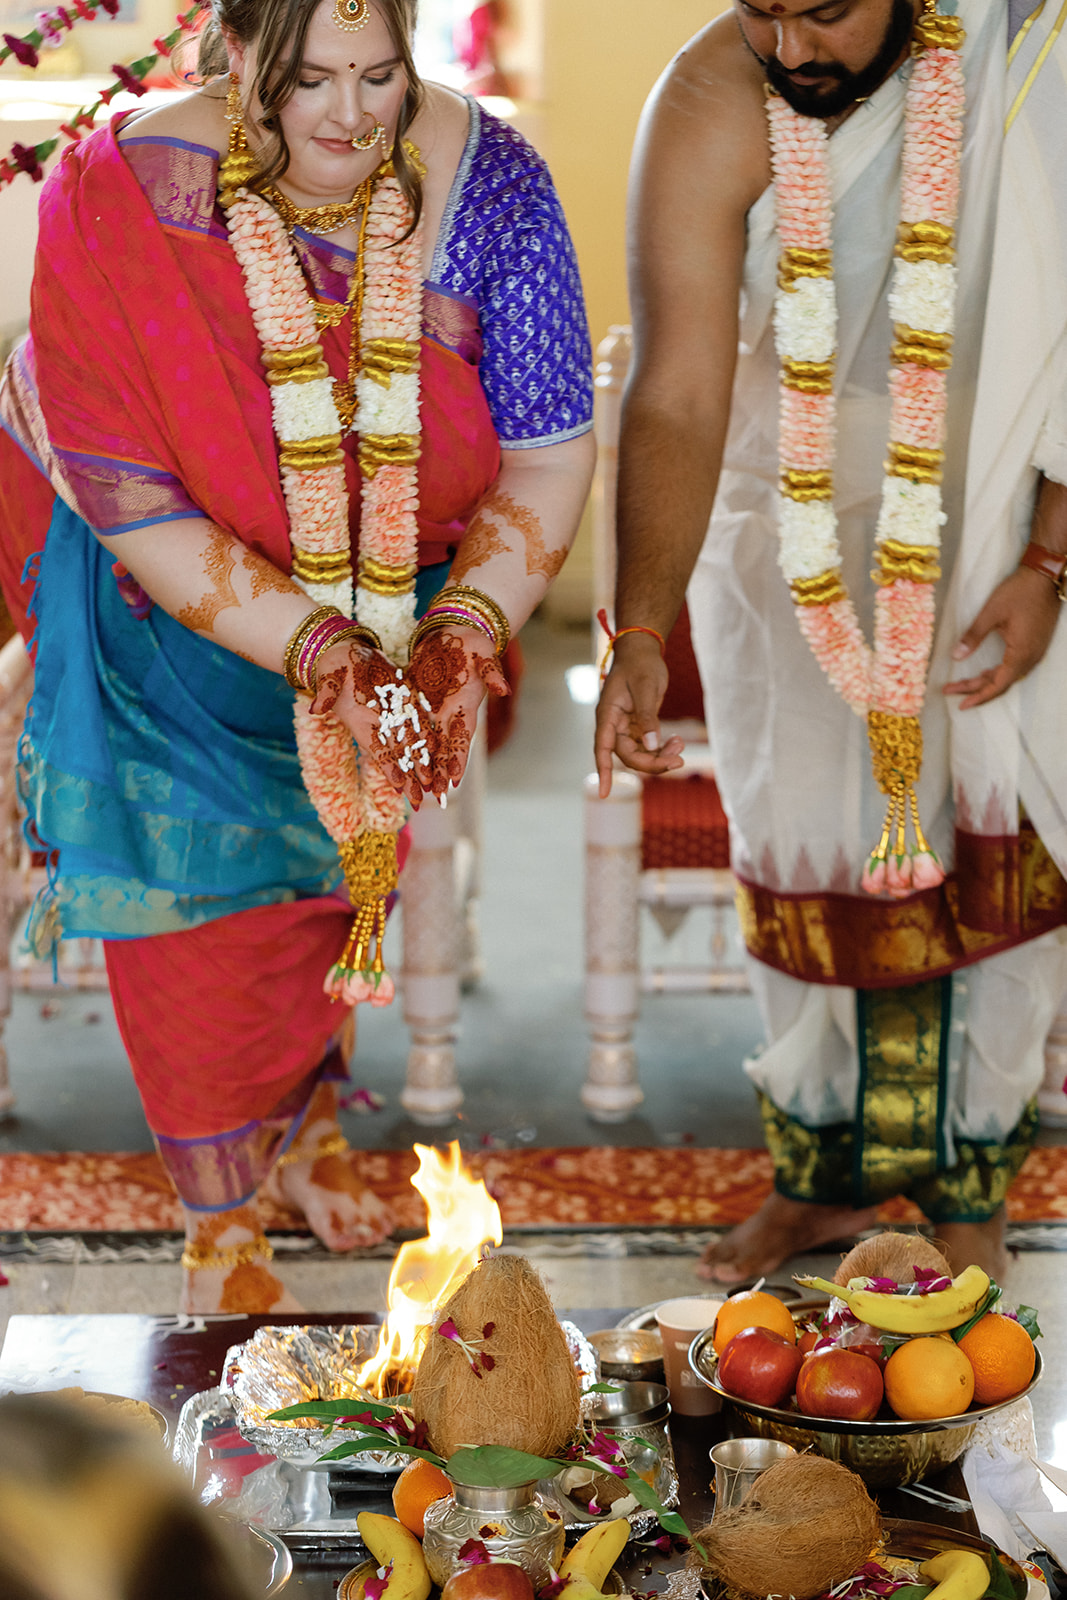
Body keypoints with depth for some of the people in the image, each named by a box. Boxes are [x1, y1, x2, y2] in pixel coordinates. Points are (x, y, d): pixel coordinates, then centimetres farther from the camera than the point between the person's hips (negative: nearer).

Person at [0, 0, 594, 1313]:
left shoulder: (489, 181, -24)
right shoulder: (118, 206, -31)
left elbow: (552, 453, -17)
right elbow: (137, 513, -27)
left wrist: (458, 645, -30)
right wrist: (318, 654, -34)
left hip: (393, 586, 3)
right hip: (169, 595, -3)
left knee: (333, 867, 19)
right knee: (198, 893, 3)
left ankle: (304, 1119, 45)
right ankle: (219, 1215, 24)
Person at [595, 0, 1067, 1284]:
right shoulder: (708, 109, -20)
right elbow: (677, 400, -24)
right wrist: (639, 630, -34)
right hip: (794, 526, 1)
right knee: (806, 848, 6)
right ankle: (827, 1170, 24)